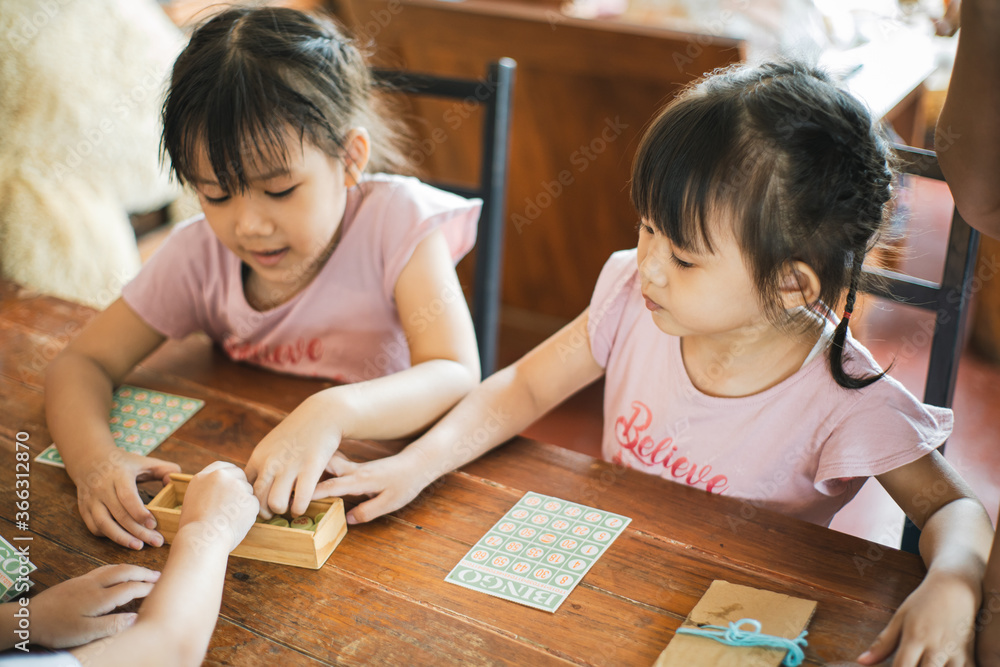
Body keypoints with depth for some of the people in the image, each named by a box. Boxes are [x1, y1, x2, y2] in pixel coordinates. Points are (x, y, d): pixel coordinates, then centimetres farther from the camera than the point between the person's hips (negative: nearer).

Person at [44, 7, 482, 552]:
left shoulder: (397, 221, -19)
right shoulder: (200, 254, -8)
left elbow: (457, 377, -28)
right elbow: (82, 362, -2)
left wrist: (333, 412, -47)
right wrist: (91, 457, -24)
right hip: (243, 485, 4)